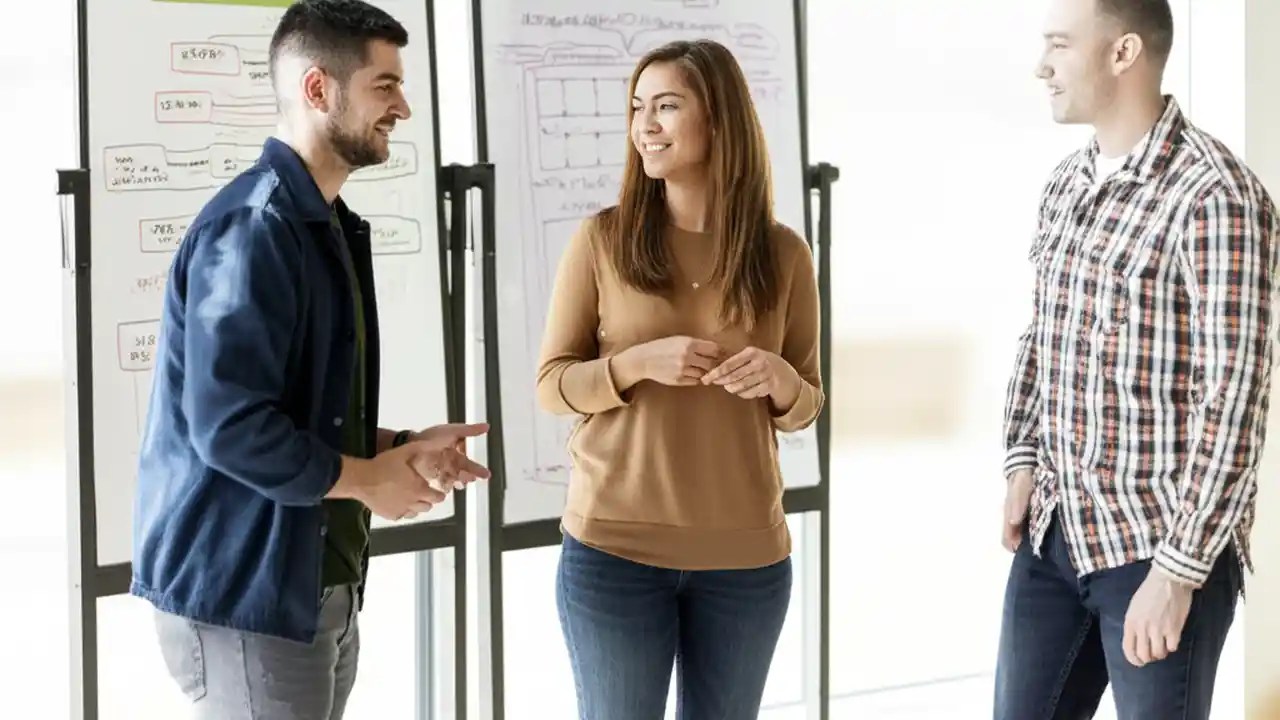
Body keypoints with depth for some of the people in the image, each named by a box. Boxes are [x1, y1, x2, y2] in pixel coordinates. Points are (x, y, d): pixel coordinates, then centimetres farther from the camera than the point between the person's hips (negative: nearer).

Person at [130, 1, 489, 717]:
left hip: (319, 589, 10)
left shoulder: (329, 227, 13)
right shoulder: (253, 228, -19)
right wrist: (369, 479, -14)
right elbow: (230, 427, -26)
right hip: (248, 596, -10)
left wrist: (399, 445, 4)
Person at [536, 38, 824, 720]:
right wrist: (636, 364, -18)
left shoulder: (783, 253, 1)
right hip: (613, 546, -1)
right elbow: (551, 385, 0)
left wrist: (779, 381, -14)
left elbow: (805, 404, 9)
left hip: (745, 554, 2)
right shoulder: (601, 239, -3)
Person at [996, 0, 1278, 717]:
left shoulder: (1212, 194, -17)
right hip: (1054, 531, 7)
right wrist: (1023, 459, 9)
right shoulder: (1067, 184, 8)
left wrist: (1179, 570, -21)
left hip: (1159, 542, -7)